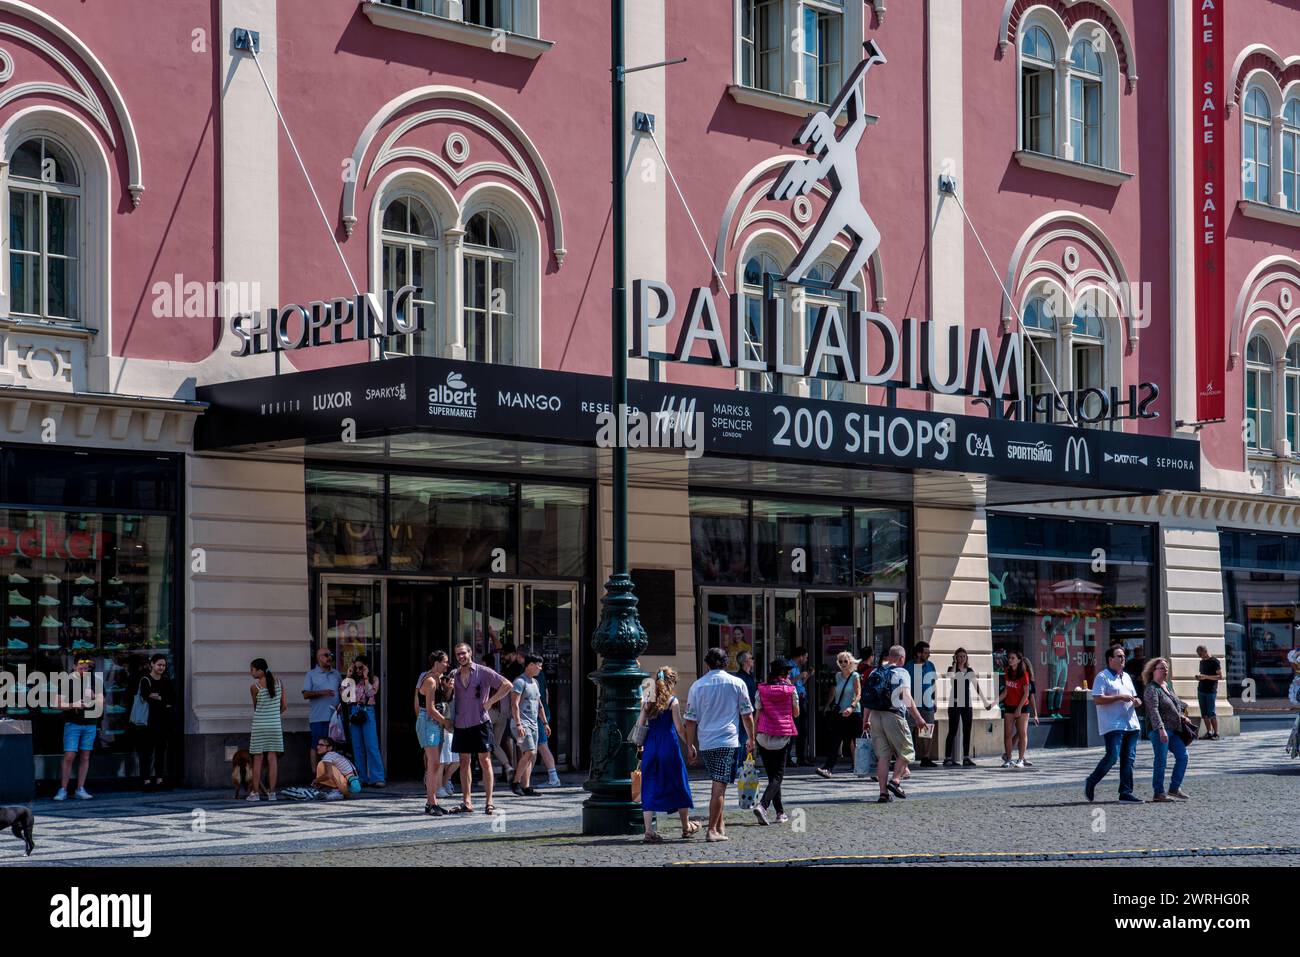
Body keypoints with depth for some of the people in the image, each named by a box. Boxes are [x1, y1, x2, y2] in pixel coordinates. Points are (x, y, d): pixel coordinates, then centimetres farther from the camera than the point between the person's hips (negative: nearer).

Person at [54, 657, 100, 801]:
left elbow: (101, 704, 7)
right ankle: (63, 790, -1)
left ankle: (80, 789, 11)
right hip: (72, 723, -3)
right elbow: (57, 704, -5)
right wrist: (73, 705, -19)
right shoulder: (67, 681, -2)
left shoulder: (94, 681, 7)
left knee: (85, 757, 5)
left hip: (90, 724, 3)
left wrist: (93, 697, -13)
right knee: (69, 756, -8)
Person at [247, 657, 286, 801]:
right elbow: (284, 705, 5)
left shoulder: (254, 687, -9)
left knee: (257, 759, 4)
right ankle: (272, 792, 3)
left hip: (259, 724, -3)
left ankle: (255, 792, 6)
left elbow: (255, 707, 2)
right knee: (272, 758, 5)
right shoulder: (279, 682, 1)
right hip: (275, 724, 3)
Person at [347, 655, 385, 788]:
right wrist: (348, 676, 2)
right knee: (357, 747, 3)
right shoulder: (354, 680, 12)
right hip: (355, 712, 4)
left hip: (368, 712, -4)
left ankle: (377, 778, -13)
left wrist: (366, 678, -7)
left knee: (371, 746, -11)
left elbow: (371, 693, -10)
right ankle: (362, 778, 8)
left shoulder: (374, 679, 6)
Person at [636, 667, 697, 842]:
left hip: (650, 748, 4)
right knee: (679, 786, 12)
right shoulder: (672, 701, -7)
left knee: (649, 788, 5)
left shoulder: (647, 701, 5)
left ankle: (649, 831, -4)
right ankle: (686, 826, 26)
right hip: (669, 746, -4)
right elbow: (679, 728, -9)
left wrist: (640, 745, 18)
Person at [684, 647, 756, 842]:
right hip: (728, 741, -3)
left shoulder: (697, 685, 6)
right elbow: (747, 715, 5)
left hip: (704, 743, 3)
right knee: (719, 786, -6)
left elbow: (690, 720, 6)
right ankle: (712, 830, -10)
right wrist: (751, 739, 17)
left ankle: (720, 825, 20)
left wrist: (690, 746, 12)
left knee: (719, 784, 18)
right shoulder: (737, 683, 2)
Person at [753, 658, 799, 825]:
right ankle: (762, 805, -22)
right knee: (778, 775, 0)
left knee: (772, 774, 13)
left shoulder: (762, 689, 1)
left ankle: (780, 812, 15)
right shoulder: (790, 690, -4)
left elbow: (758, 714, 1)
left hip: (764, 735, 2)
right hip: (783, 736, -2)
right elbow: (796, 713, 7)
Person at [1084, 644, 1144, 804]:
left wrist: (1136, 701, 6)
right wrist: (1119, 697, -19)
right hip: (1113, 725, -8)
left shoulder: (1126, 676, 20)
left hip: (1131, 724, 8)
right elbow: (1097, 699, -16)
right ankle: (1091, 783, 7)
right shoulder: (1102, 677, -6)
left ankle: (1126, 792, 7)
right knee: (1112, 757, -13)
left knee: (1128, 759, 4)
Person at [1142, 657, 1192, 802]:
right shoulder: (1151, 689, -12)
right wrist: (1161, 729, -29)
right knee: (1161, 760, -5)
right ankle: (1159, 793, 1)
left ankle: (1174, 788, 17)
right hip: (1159, 730, -9)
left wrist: (1181, 717, 18)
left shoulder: (1168, 685, 16)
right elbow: (1153, 711, -22)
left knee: (1182, 756, 8)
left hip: (1174, 729, 9)